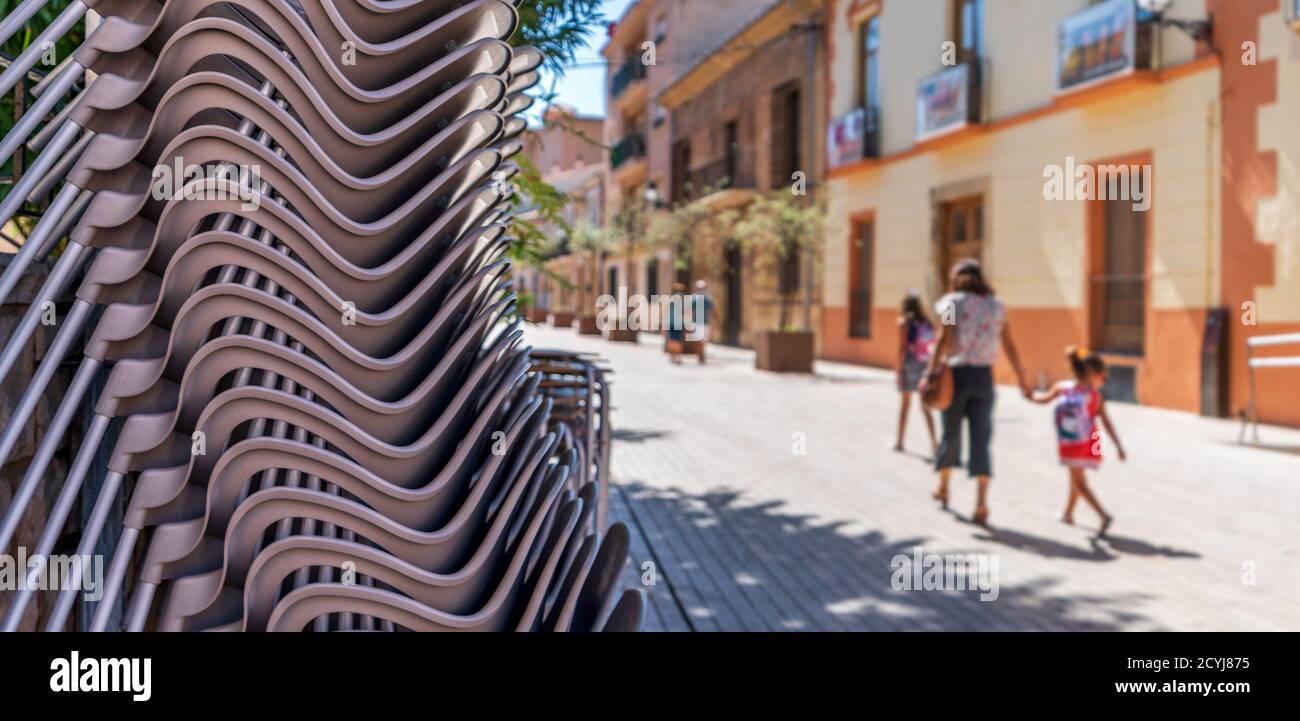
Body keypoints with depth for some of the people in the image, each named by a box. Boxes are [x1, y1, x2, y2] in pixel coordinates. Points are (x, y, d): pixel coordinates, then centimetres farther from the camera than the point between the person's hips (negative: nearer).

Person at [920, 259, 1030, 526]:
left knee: (950, 434, 13)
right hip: (984, 376, 2)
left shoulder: (952, 303, -1)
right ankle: (981, 502, -9)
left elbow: (943, 339, -14)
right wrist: (1021, 378, 16)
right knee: (981, 439, 1)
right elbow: (1009, 346, 9)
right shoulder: (996, 305, 10)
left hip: (957, 373, -2)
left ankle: (943, 487, 31)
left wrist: (931, 373, -19)